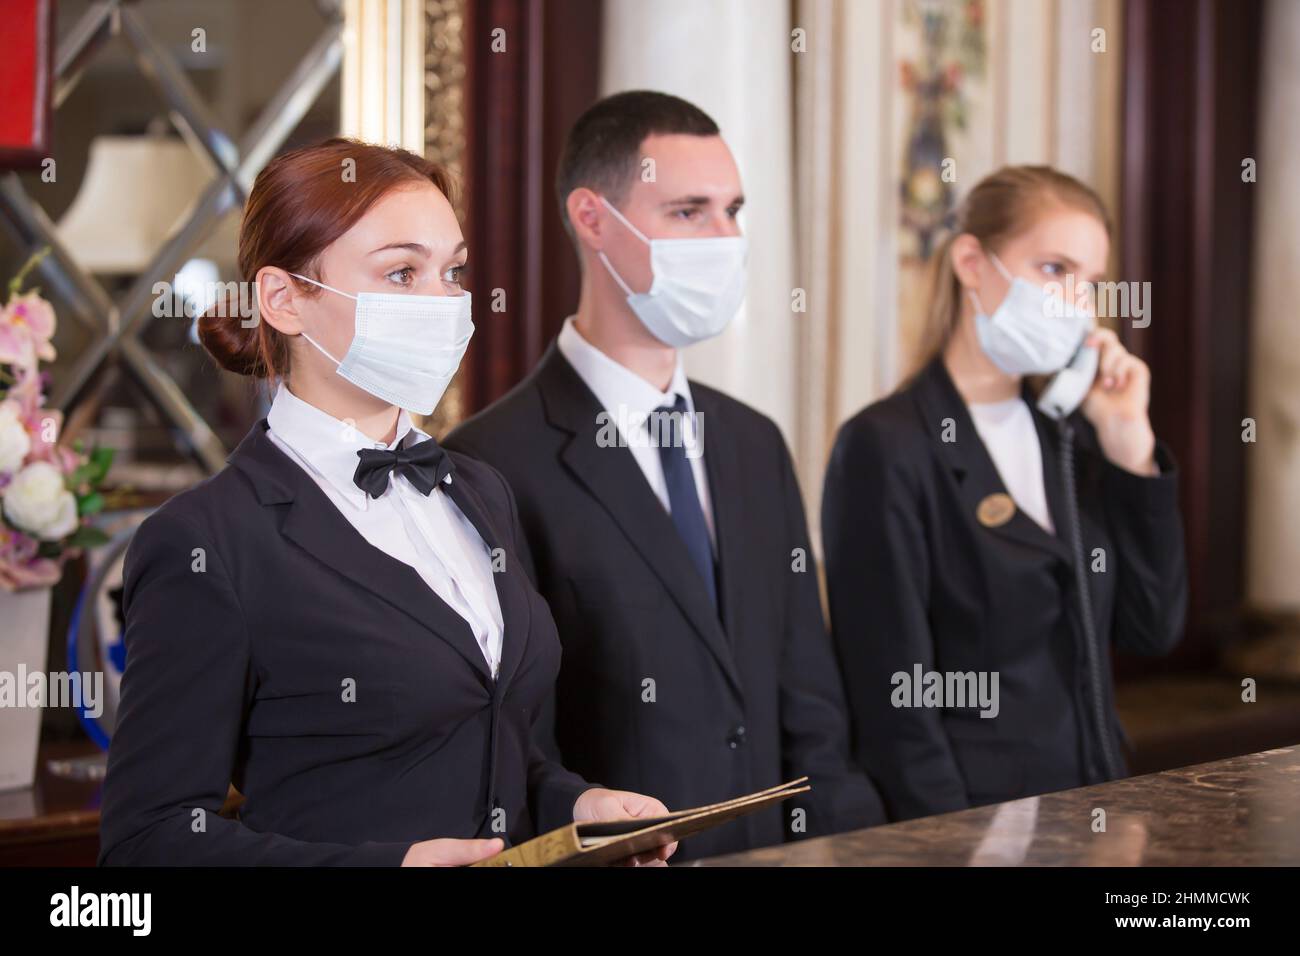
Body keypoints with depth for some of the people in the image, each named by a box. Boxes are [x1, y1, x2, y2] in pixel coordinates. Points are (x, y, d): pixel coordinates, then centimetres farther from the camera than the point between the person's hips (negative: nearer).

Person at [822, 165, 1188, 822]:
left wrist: (1131, 447, -2)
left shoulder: (1071, 438, 8)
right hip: (966, 819, -6)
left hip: (1088, 812, 6)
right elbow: (894, 700, -14)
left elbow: (1152, 631, 4)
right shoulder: (886, 446, -12)